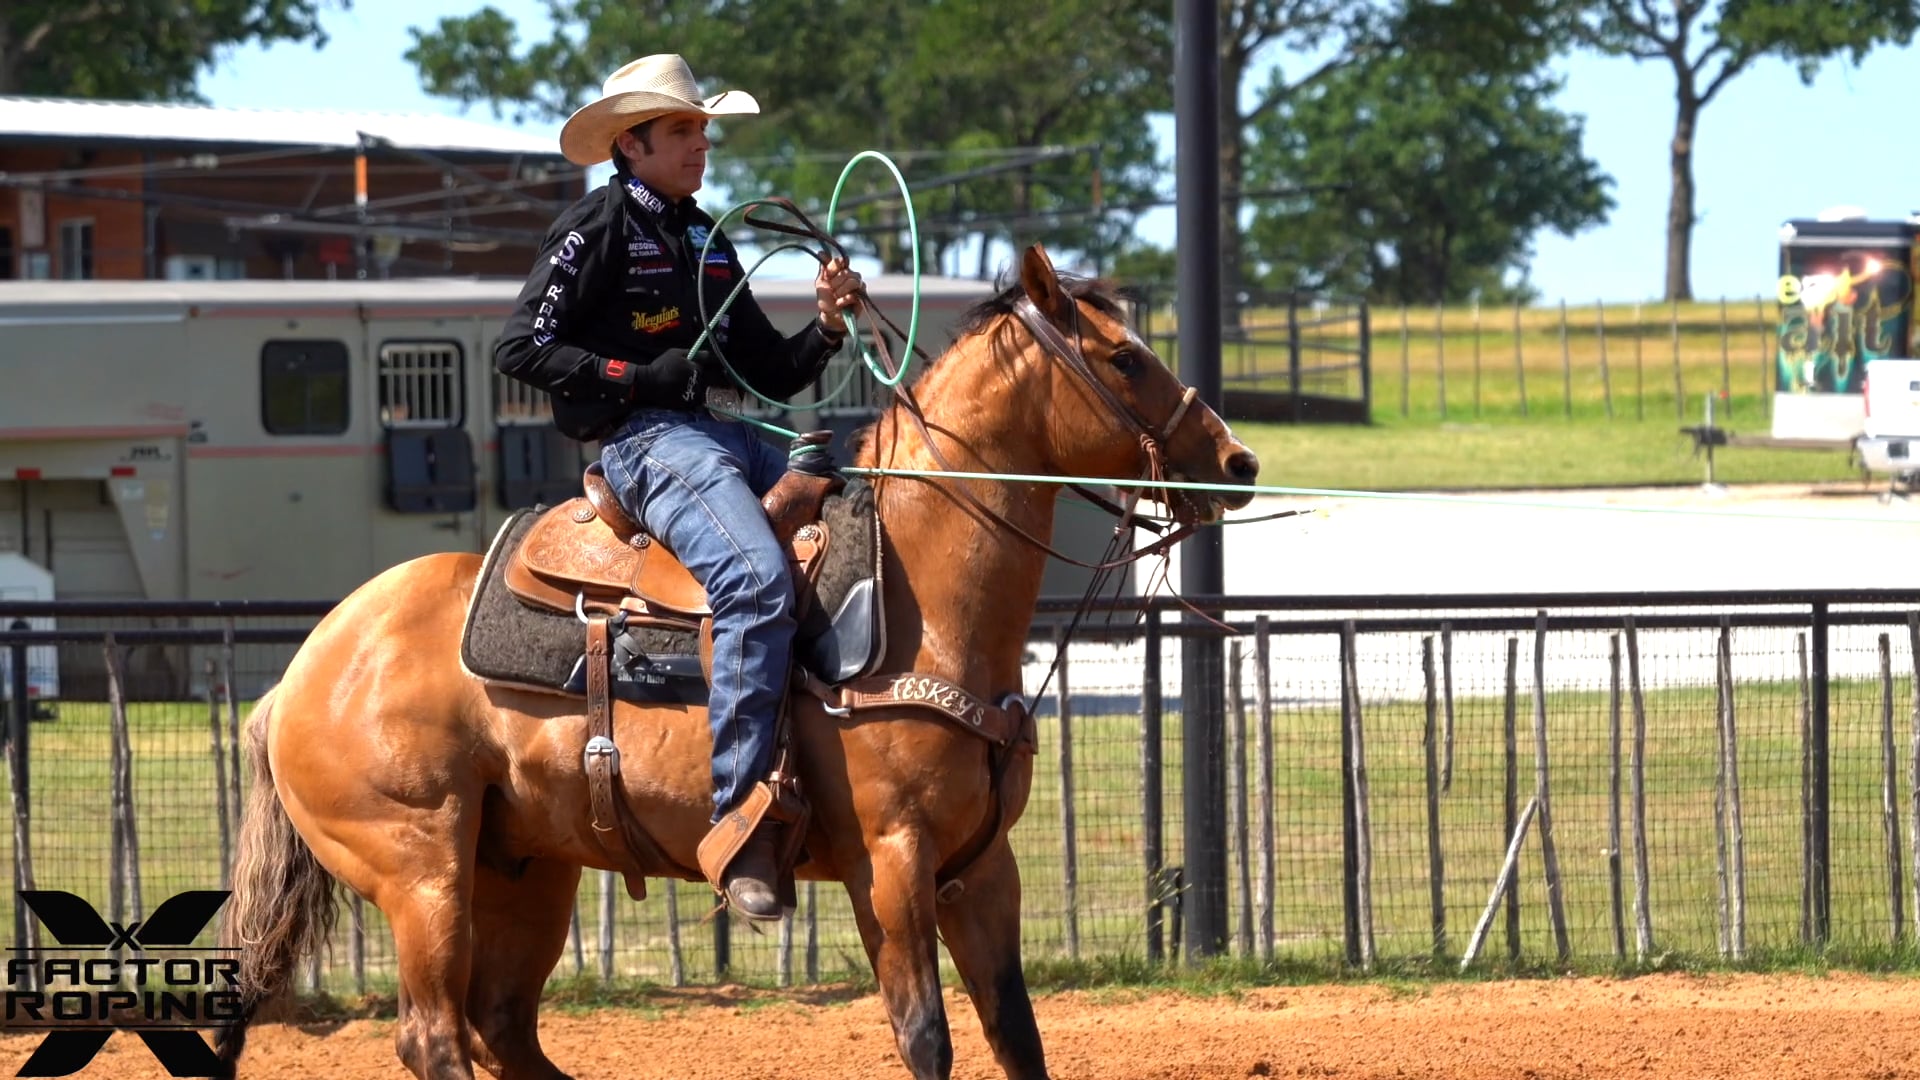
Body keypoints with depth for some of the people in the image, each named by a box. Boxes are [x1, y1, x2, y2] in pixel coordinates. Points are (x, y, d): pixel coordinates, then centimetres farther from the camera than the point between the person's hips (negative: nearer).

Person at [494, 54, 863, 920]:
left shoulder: (706, 240, 23)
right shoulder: (596, 229, 0)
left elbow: (770, 376, 24)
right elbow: (521, 346, -8)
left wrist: (825, 330, 4)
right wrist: (636, 376, -14)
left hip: (730, 434, 9)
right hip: (648, 437, -9)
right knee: (758, 581, -31)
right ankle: (740, 823, -34)